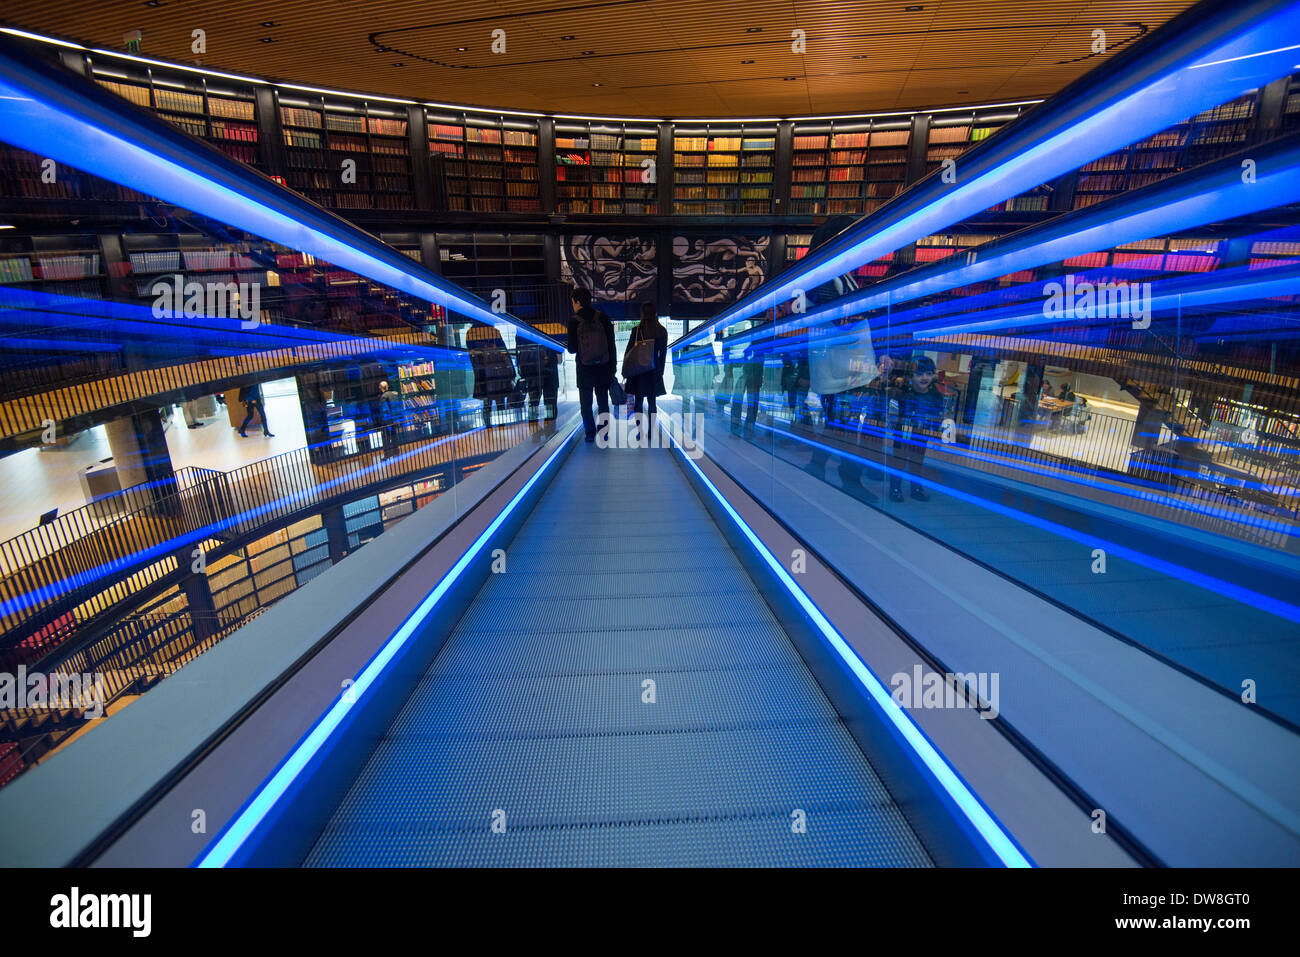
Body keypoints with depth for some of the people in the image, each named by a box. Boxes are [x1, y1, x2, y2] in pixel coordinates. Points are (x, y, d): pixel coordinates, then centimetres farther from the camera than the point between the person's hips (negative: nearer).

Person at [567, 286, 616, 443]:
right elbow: (611, 345, 0)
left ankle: (590, 434, 7)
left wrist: (567, 346, 16)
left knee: (585, 404, 8)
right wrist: (612, 368, 7)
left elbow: (572, 349, -8)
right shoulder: (603, 318, -1)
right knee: (603, 402, 11)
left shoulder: (574, 321, -9)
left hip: (584, 369, -2)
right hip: (603, 368, 3)